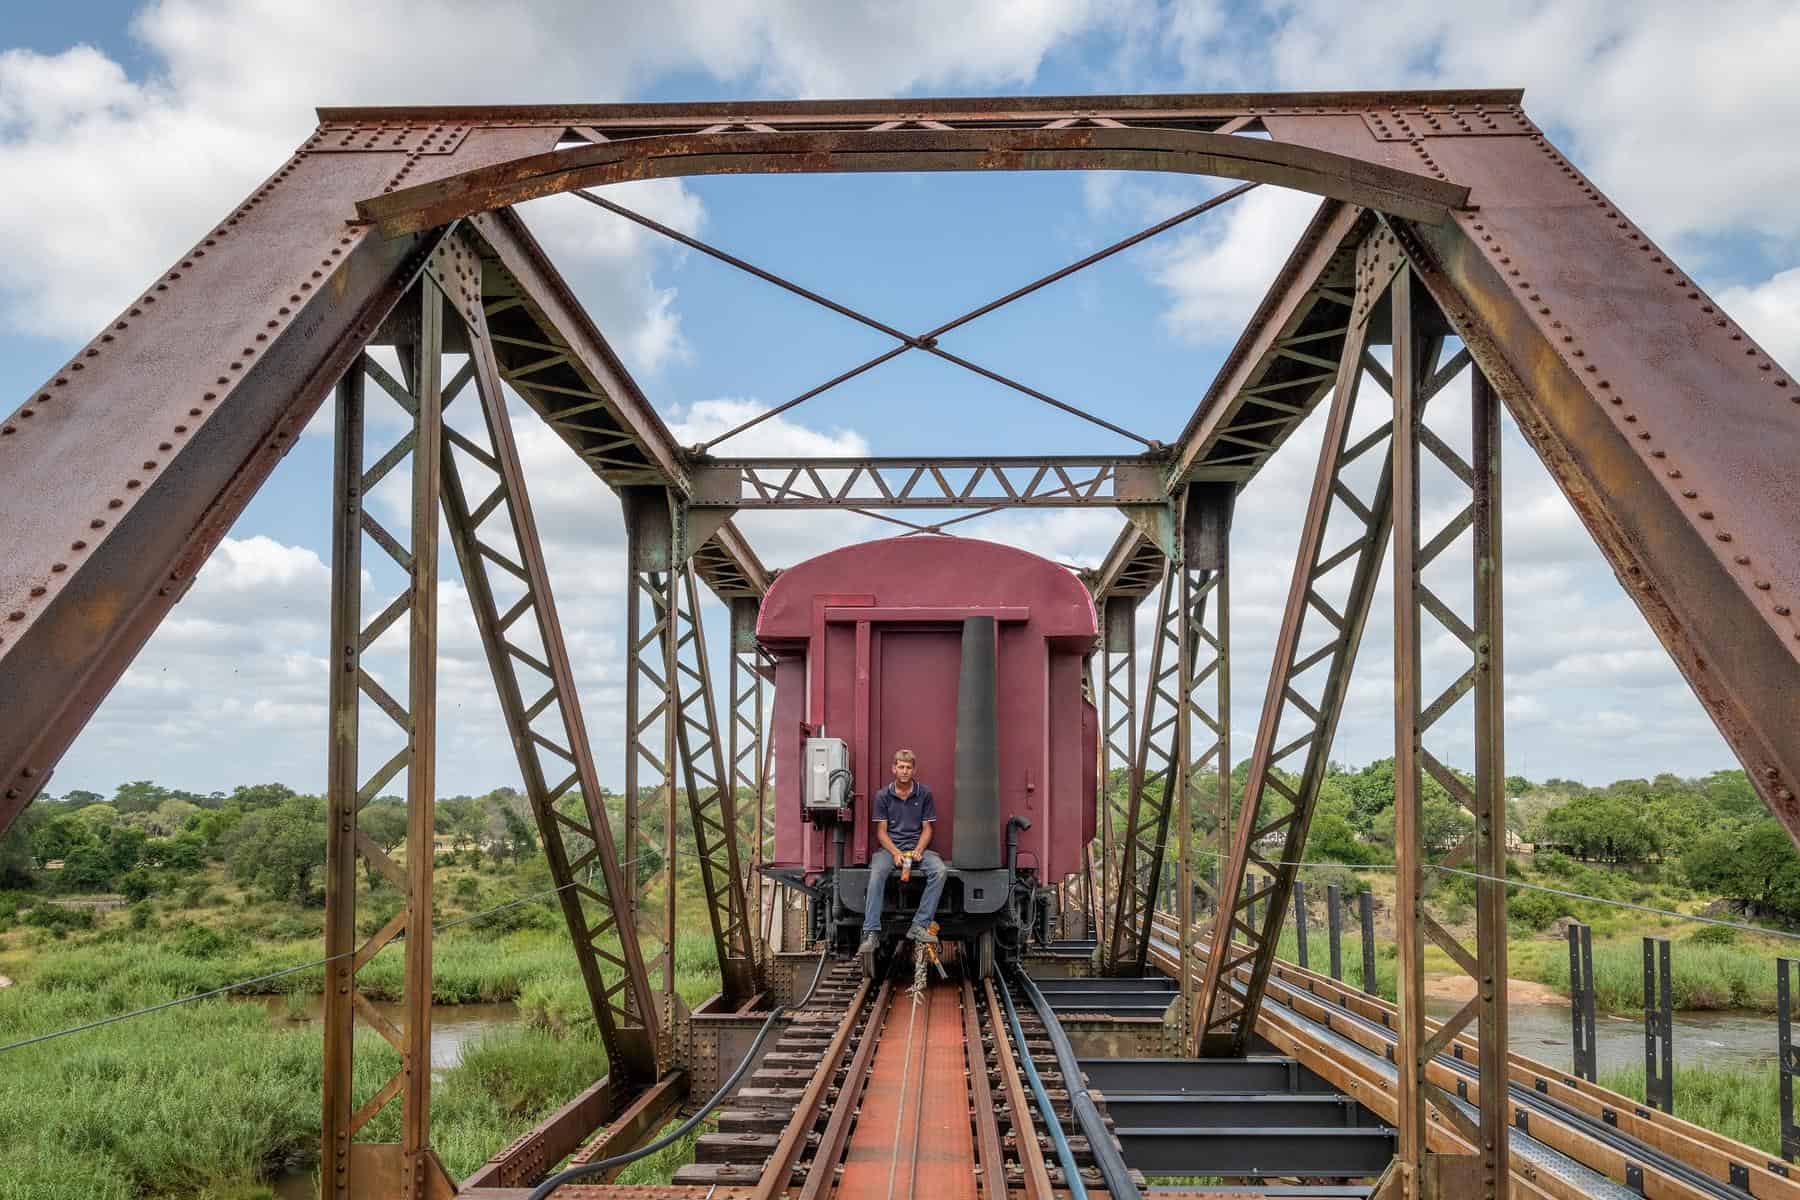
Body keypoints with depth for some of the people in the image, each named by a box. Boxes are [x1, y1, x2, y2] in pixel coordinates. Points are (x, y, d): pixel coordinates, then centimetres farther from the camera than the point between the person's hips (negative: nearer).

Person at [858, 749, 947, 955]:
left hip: (917, 847, 1)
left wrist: (918, 851, -12)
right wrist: (895, 853, -14)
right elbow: (881, 831, 2)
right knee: (877, 873, -33)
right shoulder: (883, 795, 4)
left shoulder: (924, 794, 5)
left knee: (939, 871, -29)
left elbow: (927, 828, 6)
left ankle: (919, 926, -24)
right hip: (890, 847, -1)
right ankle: (871, 933, -34)